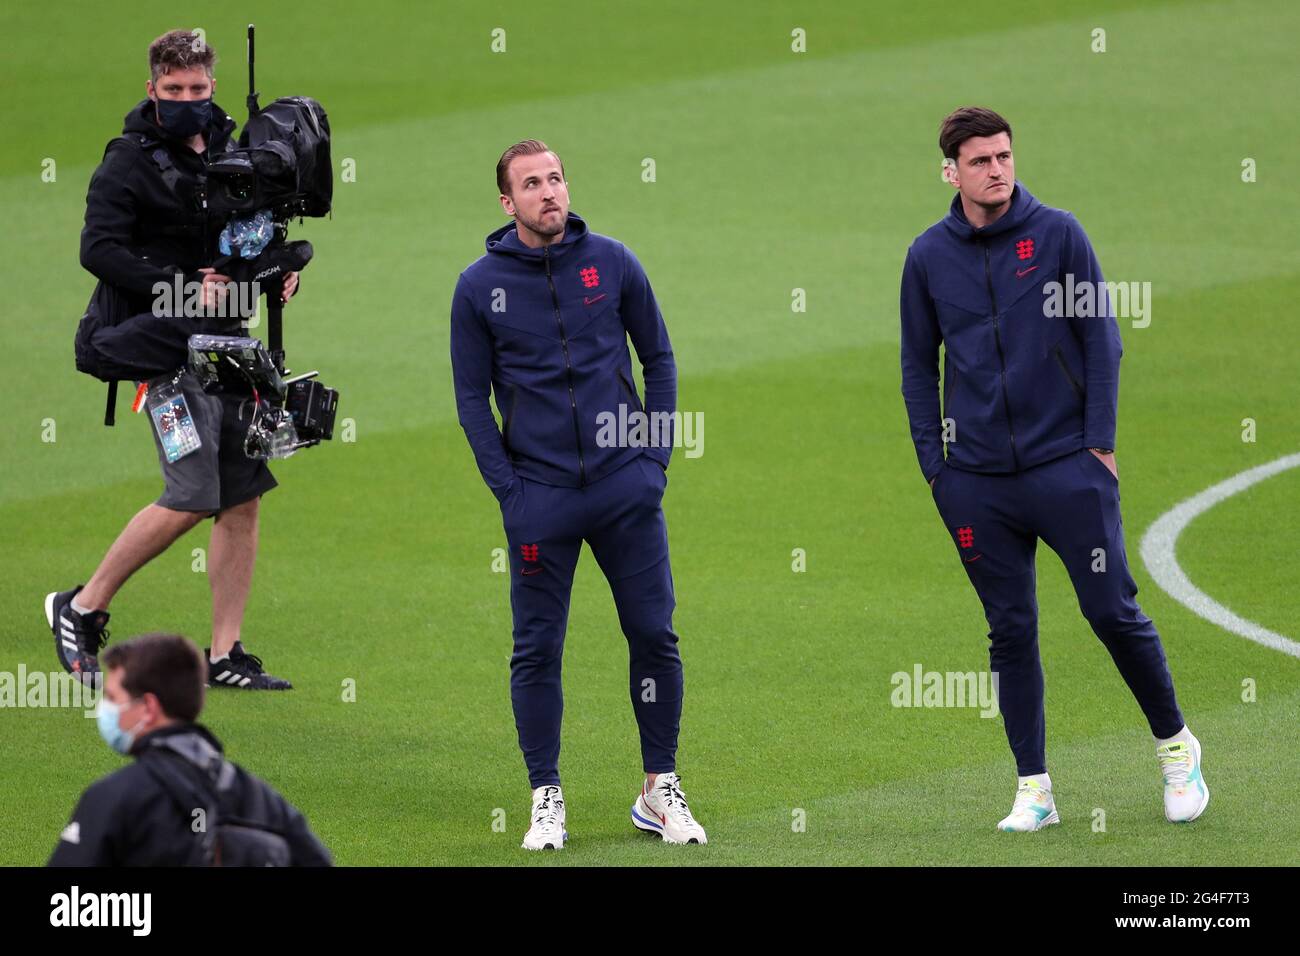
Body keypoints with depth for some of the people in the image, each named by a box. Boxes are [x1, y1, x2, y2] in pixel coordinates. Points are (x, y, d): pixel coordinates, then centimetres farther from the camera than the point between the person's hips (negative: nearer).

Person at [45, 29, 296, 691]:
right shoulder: (129, 164, -7)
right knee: (192, 497, -14)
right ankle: (82, 608, 2)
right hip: (172, 345, -7)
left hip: (229, 339, 7)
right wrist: (180, 289, -23)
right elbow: (99, 249, -18)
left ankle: (224, 656, 9)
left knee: (244, 498, 3)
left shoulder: (230, 152, 14)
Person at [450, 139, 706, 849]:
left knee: (653, 635, 1)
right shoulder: (480, 286, 0)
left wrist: (655, 455, 2)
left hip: (626, 485, 1)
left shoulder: (612, 262, 3)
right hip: (539, 492, -1)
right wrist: (509, 491, -4)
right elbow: (472, 398, 4)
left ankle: (660, 791, 12)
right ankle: (546, 799, 9)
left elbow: (658, 357, 11)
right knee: (537, 650, 0)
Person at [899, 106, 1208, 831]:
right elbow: (920, 368, 11)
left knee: (1114, 612, -4)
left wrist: (1101, 443, -5)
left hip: (1068, 464, -2)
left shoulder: (1058, 233, -1)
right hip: (978, 481, 2)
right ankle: (1035, 789, 11)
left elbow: (1102, 339, 1)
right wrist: (935, 465, 4)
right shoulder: (929, 256, 5)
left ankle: (1176, 748, 16)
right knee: (1011, 633, 4)